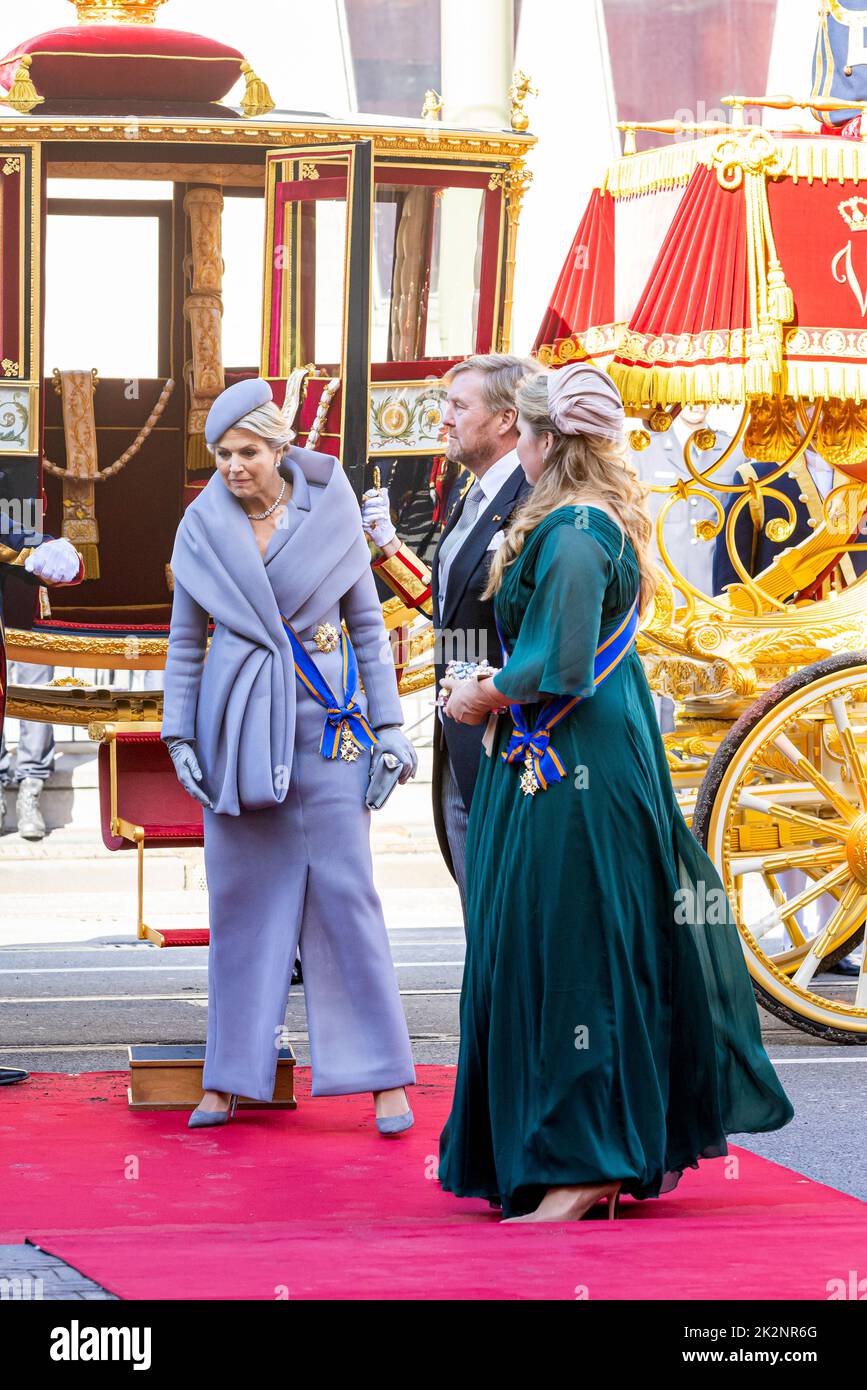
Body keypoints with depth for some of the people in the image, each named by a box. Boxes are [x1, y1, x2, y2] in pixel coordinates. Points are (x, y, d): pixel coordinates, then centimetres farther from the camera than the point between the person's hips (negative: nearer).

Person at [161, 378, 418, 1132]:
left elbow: (368, 623, 5)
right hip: (236, 729, 2)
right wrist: (179, 735, 3)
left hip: (325, 723, -2)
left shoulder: (330, 512, -1)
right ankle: (230, 1077, 10)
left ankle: (385, 1077, -1)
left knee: (344, 892, -5)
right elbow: (186, 641, 10)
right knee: (240, 898, 3)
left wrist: (389, 726, 0)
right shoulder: (202, 526, 3)